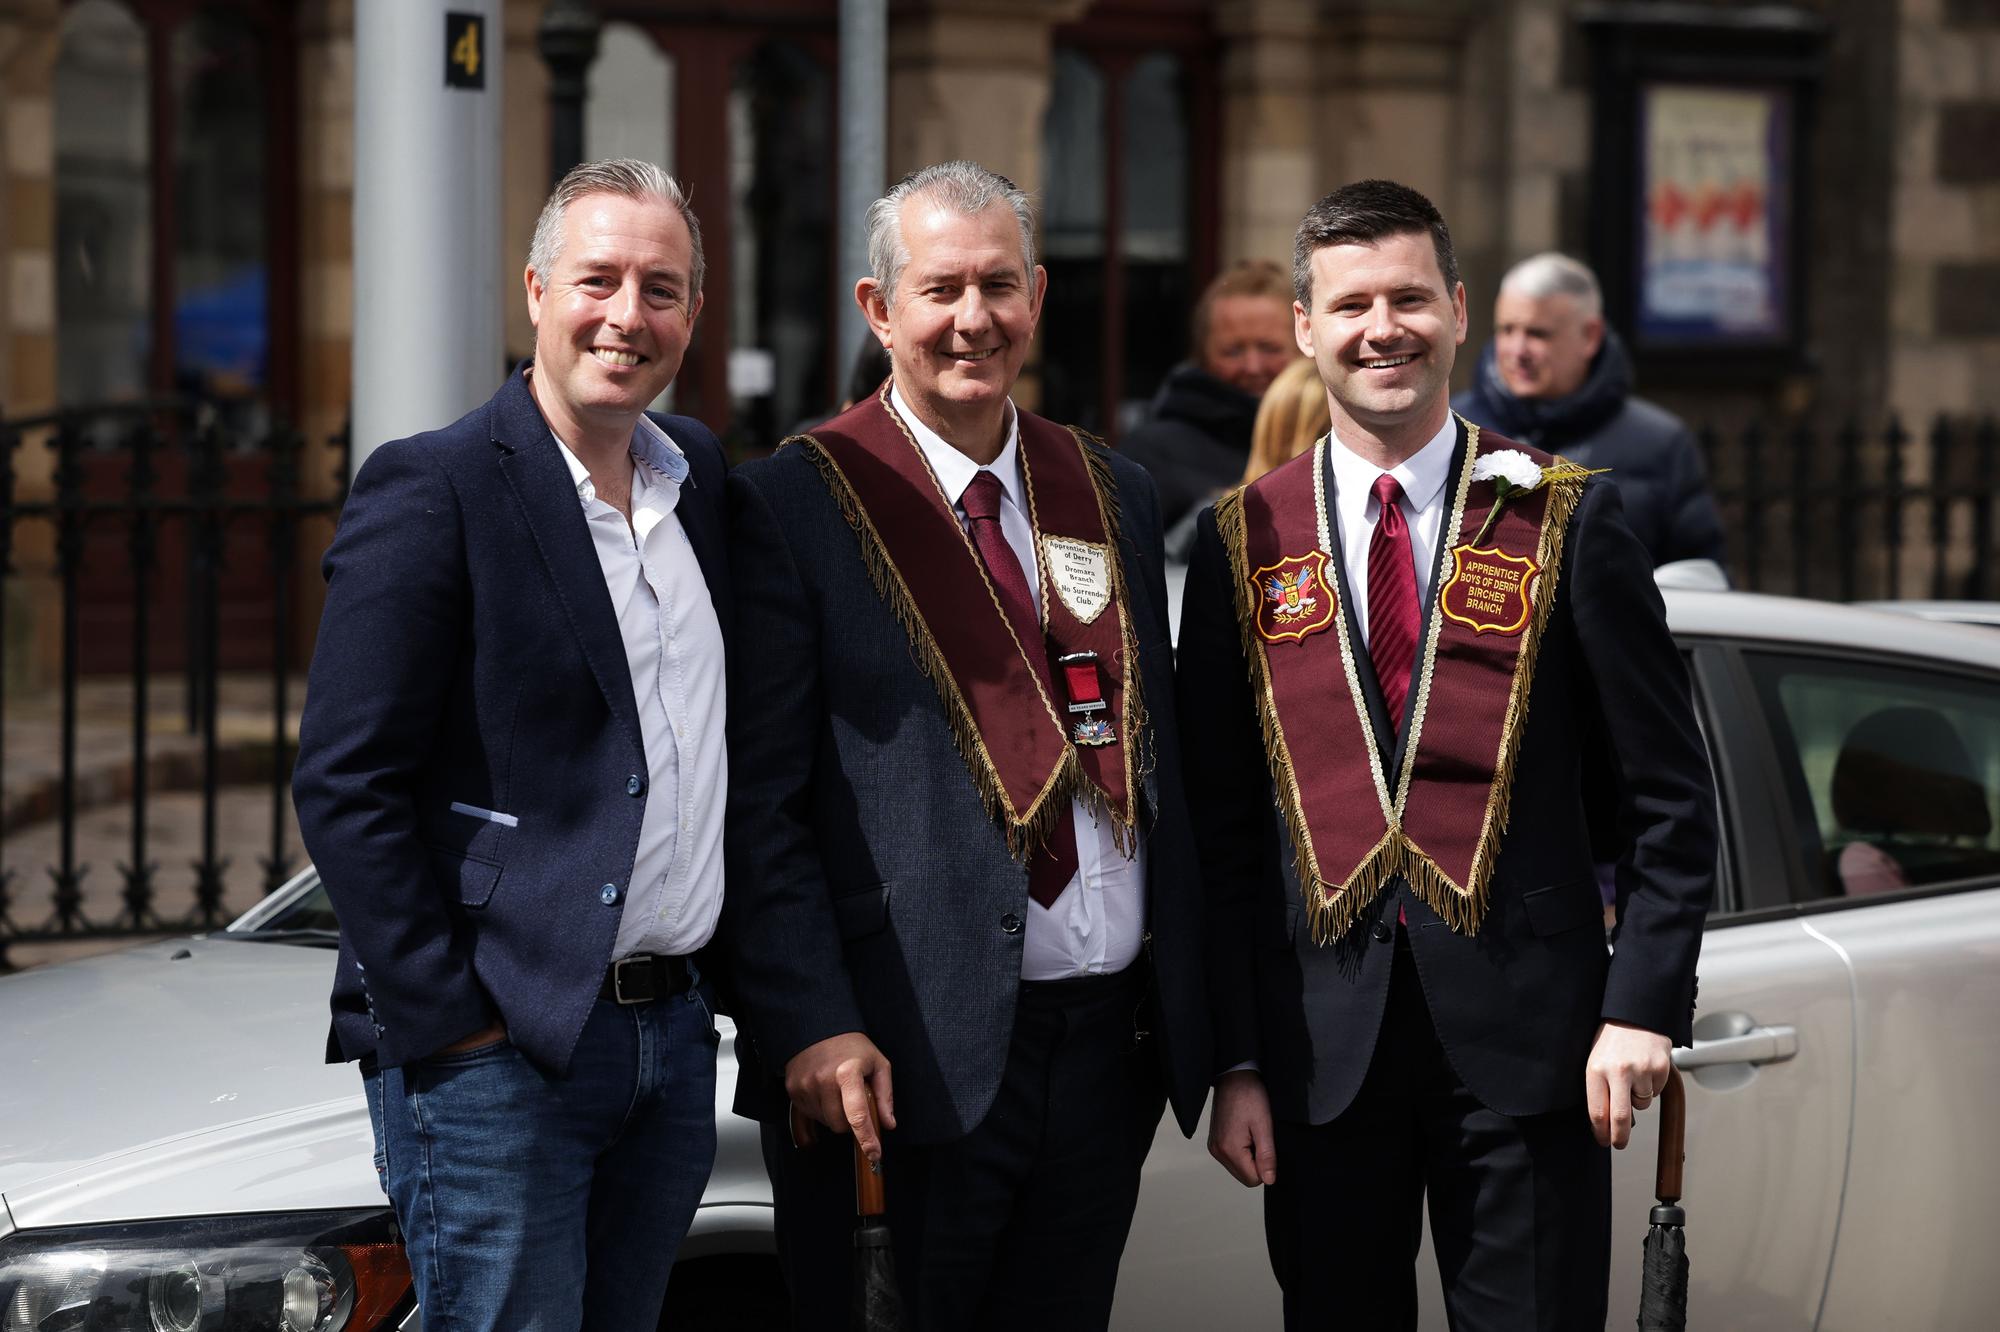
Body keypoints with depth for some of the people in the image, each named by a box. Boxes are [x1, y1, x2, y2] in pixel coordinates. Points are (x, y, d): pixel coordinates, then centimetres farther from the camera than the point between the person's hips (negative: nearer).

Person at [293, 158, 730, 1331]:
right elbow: (344, 786, -13)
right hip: (502, 1047, -7)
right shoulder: (433, 489, -9)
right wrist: (450, 1028, -15)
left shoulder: (697, 473, 12)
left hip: (674, 1035, 7)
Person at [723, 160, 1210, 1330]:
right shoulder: (795, 507, -4)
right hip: (909, 1064, -5)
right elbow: (760, 804, -8)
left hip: (1107, 1045, 5)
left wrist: (1188, 1030, 11)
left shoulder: (1114, 496, 13)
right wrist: (812, 1026, -17)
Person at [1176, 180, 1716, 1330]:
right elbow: (1219, 831, 7)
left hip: (1528, 1033, -1)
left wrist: (1645, 1008, -7)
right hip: (1320, 1050, 2)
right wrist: (1235, 1061, 1)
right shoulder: (1243, 544, 6)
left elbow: (1671, 799, 3)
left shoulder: (1566, 520, 2)